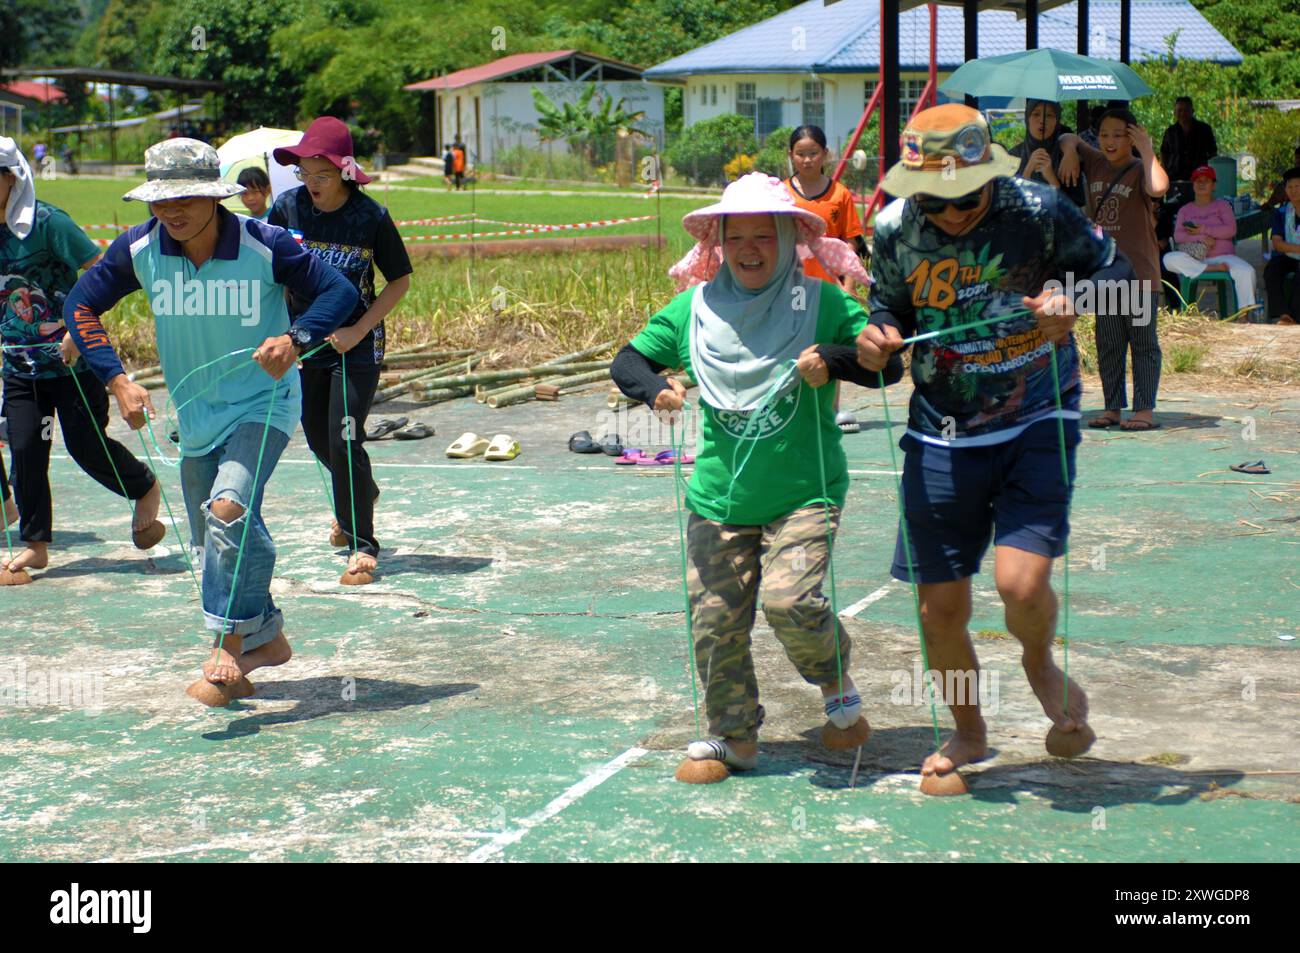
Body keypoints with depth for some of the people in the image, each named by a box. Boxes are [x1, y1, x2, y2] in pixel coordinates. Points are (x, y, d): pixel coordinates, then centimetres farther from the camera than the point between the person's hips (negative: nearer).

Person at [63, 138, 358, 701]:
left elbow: (339, 292, -12)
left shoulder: (265, 246, -19)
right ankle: (265, 638, 33)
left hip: (262, 406, -5)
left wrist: (294, 340, -29)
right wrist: (117, 381, -10)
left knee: (230, 509, -28)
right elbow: (81, 305, 0)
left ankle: (229, 645, -21)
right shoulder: (138, 250, -10)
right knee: (213, 539, 13)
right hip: (195, 416, 5)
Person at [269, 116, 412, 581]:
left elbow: (400, 280, -5)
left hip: (357, 345, -4)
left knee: (344, 441, -12)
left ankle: (362, 544, 0)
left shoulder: (371, 216, -14)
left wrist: (359, 330, -14)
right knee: (318, 438, 15)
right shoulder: (289, 207, -6)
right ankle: (362, 494, 47)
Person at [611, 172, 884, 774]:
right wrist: (655, 388, -12)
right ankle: (735, 737, 18)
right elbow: (627, 362, 10)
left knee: (791, 601, -20)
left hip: (804, 494, -3)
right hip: (718, 497, 3)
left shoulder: (823, 304, -3)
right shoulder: (694, 308, 4)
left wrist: (833, 359, -25)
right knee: (715, 621, 1)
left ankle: (834, 674, 12)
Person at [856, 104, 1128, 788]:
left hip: (1036, 423, -3)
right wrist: (878, 336, -12)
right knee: (940, 608, 5)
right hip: (942, 436, 3)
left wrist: (1074, 302, -22)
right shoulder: (894, 228, -7)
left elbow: (1116, 270, -1)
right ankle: (968, 733, 33)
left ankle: (1040, 663, 18)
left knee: (1021, 583, -20)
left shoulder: (1039, 211, -14)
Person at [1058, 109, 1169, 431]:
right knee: (1108, 344, 9)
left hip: (1138, 270, -6)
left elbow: (1158, 188, -31)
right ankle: (1112, 407, 15)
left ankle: (1145, 410, 2)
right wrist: (1069, 151, 3)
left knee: (1143, 342, 0)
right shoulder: (1095, 163, 9)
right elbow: (1068, 139, 24)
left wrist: (1146, 150, -24)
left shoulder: (1139, 169, -9)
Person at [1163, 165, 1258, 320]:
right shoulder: (1185, 210, 18)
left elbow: (1231, 230, -3)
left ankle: (1243, 316, -32)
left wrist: (1203, 229, -8)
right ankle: (1212, 270, -33)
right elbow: (1178, 236, 1)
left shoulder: (1222, 205, 14)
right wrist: (1201, 238, -15)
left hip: (1222, 256, -1)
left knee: (1246, 271, -32)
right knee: (1169, 259, -30)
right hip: (1193, 259, 1)